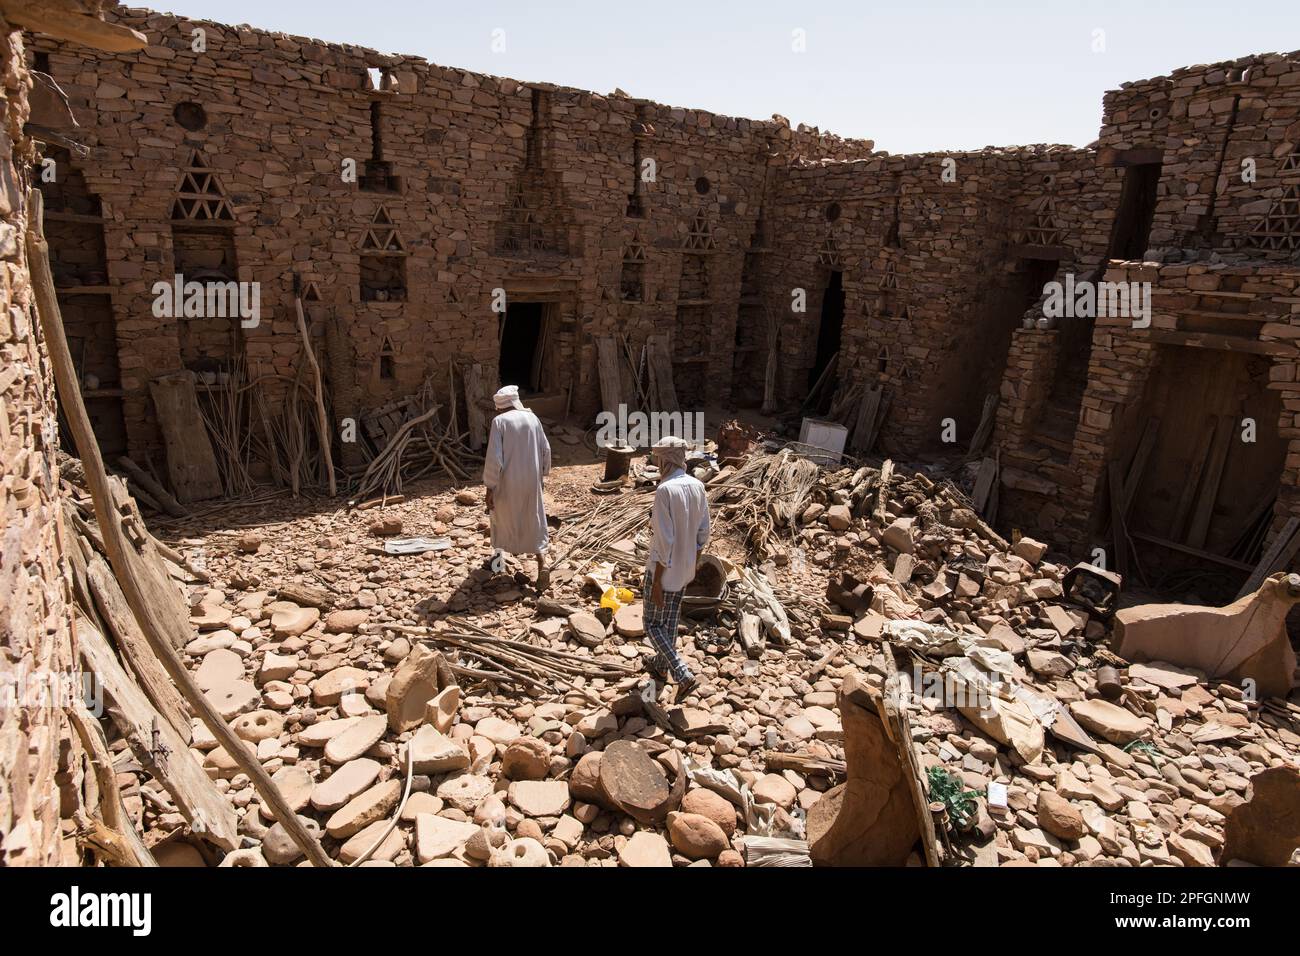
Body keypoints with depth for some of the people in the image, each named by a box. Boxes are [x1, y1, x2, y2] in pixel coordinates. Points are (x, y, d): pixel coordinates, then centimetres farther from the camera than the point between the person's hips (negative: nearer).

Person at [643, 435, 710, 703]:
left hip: (664, 568, -7)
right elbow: (702, 534, 4)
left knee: (653, 625, 11)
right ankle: (662, 664, 45)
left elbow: (665, 542, -26)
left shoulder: (665, 490, -28)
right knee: (670, 618, 26)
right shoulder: (697, 486, -5)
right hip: (685, 567, 7)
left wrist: (656, 583, -18)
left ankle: (684, 676, 3)